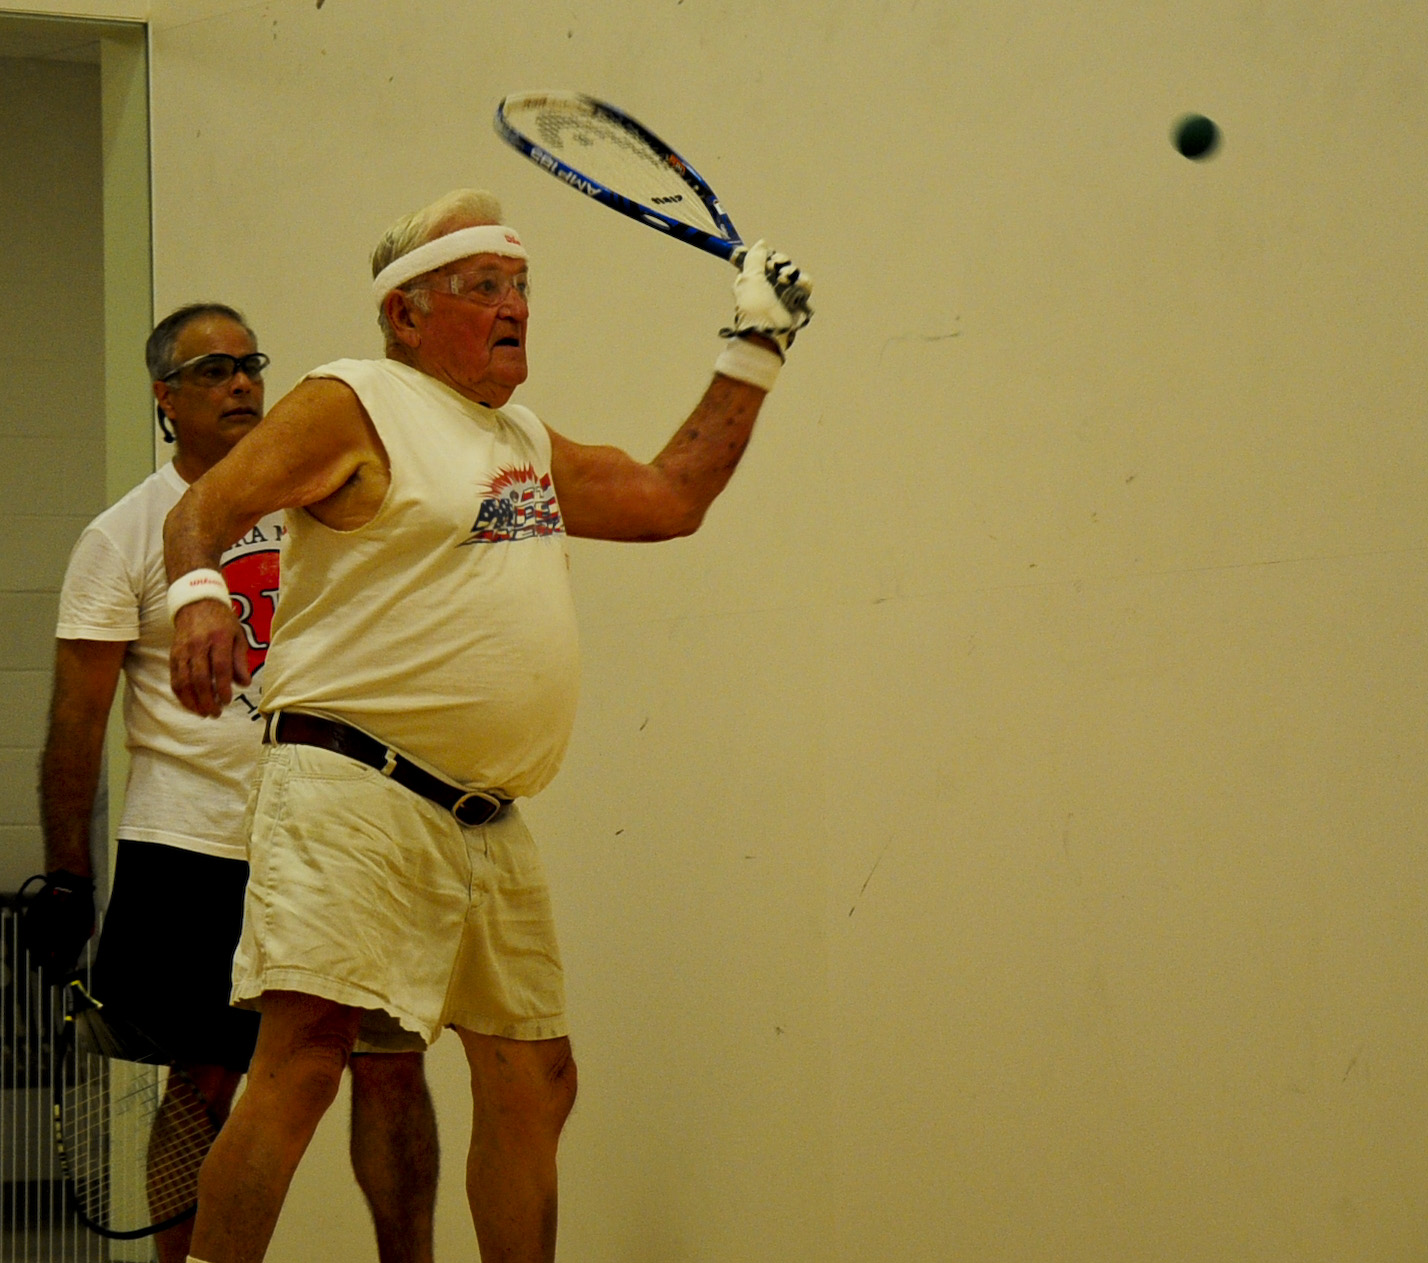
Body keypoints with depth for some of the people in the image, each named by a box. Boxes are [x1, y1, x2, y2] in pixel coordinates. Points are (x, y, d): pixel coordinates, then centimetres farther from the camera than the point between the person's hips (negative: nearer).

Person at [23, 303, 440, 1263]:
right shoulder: (122, 537, -2)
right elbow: (77, 723, -3)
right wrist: (67, 883, -6)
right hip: (191, 853, -3)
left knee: (390, 1062, -1)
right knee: (204, 1084, 2)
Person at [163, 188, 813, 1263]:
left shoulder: (528, 442, 23)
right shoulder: (352, 406, 0)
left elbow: (670, 499, 30)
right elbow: (204, 509, -7)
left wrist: (754, 350, 28)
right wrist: (200, 594, -28)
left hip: (487, 821, 8)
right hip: (352, 794, -8)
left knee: (534, 1081, 10)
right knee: (306, 1052, -21)